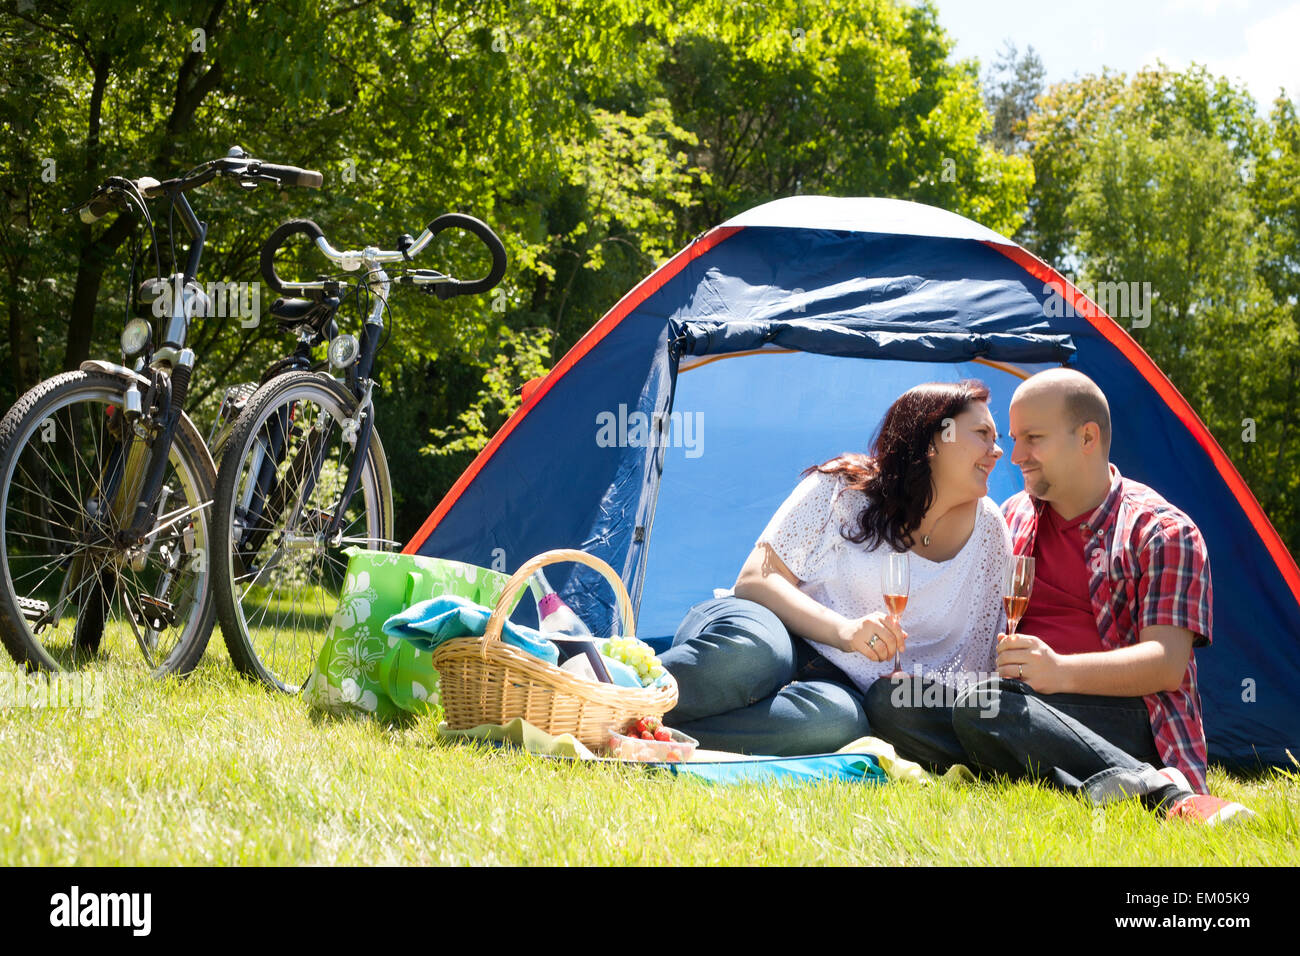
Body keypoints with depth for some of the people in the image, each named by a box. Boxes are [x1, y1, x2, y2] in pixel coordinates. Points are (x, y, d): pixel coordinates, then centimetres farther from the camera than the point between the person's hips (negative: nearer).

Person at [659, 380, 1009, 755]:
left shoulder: (989, 528, 8)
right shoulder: (842, 487, 0)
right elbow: (755, 579, -5)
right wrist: (843, 630, -21)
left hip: (837, 685, 2)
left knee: (839, 720, -39)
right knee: (748, 649, -42)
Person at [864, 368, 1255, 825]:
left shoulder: (1161, 531, 2)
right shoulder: (1011, 519, 21)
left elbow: (1167, 663, -9)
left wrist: (1062, 671, -26)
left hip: (1124, 723, -7)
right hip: (1025, 709, 7)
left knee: (982, 706, -35)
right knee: (888, 697, -21)